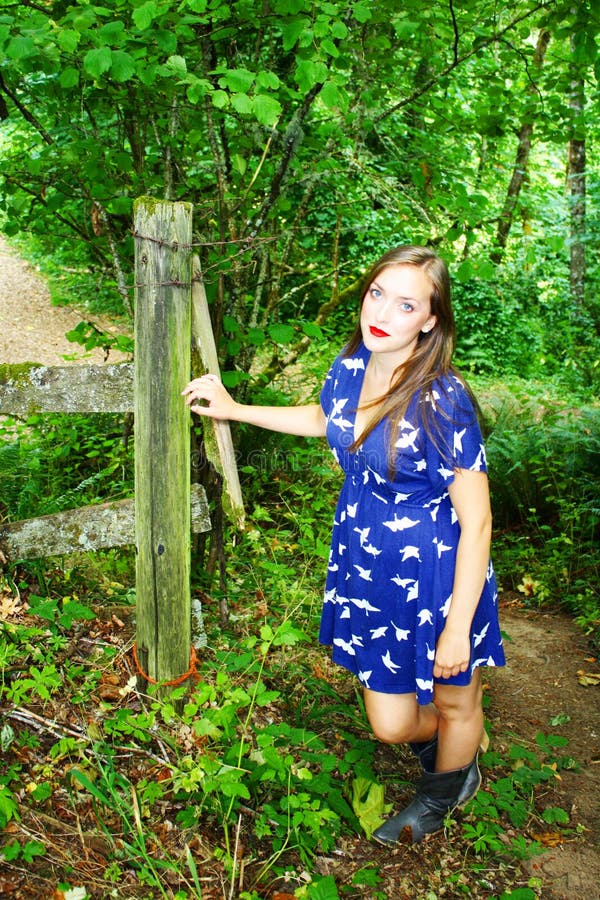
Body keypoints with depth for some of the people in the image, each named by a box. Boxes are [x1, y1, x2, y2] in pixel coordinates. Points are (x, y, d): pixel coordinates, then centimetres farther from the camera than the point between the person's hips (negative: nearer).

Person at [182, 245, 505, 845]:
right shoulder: (353, 366, -6)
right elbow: (320, 419, 19)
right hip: (367, 567, 6)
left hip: (438, 578, -5)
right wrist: (233, 408, 20)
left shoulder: (442, 402, -27)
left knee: (454, 701, 22)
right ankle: (464, 740, 52)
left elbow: (476, 521, -22)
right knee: (391, 724, 15)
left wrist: (458, 627, -19)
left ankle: (447, 786, 57)